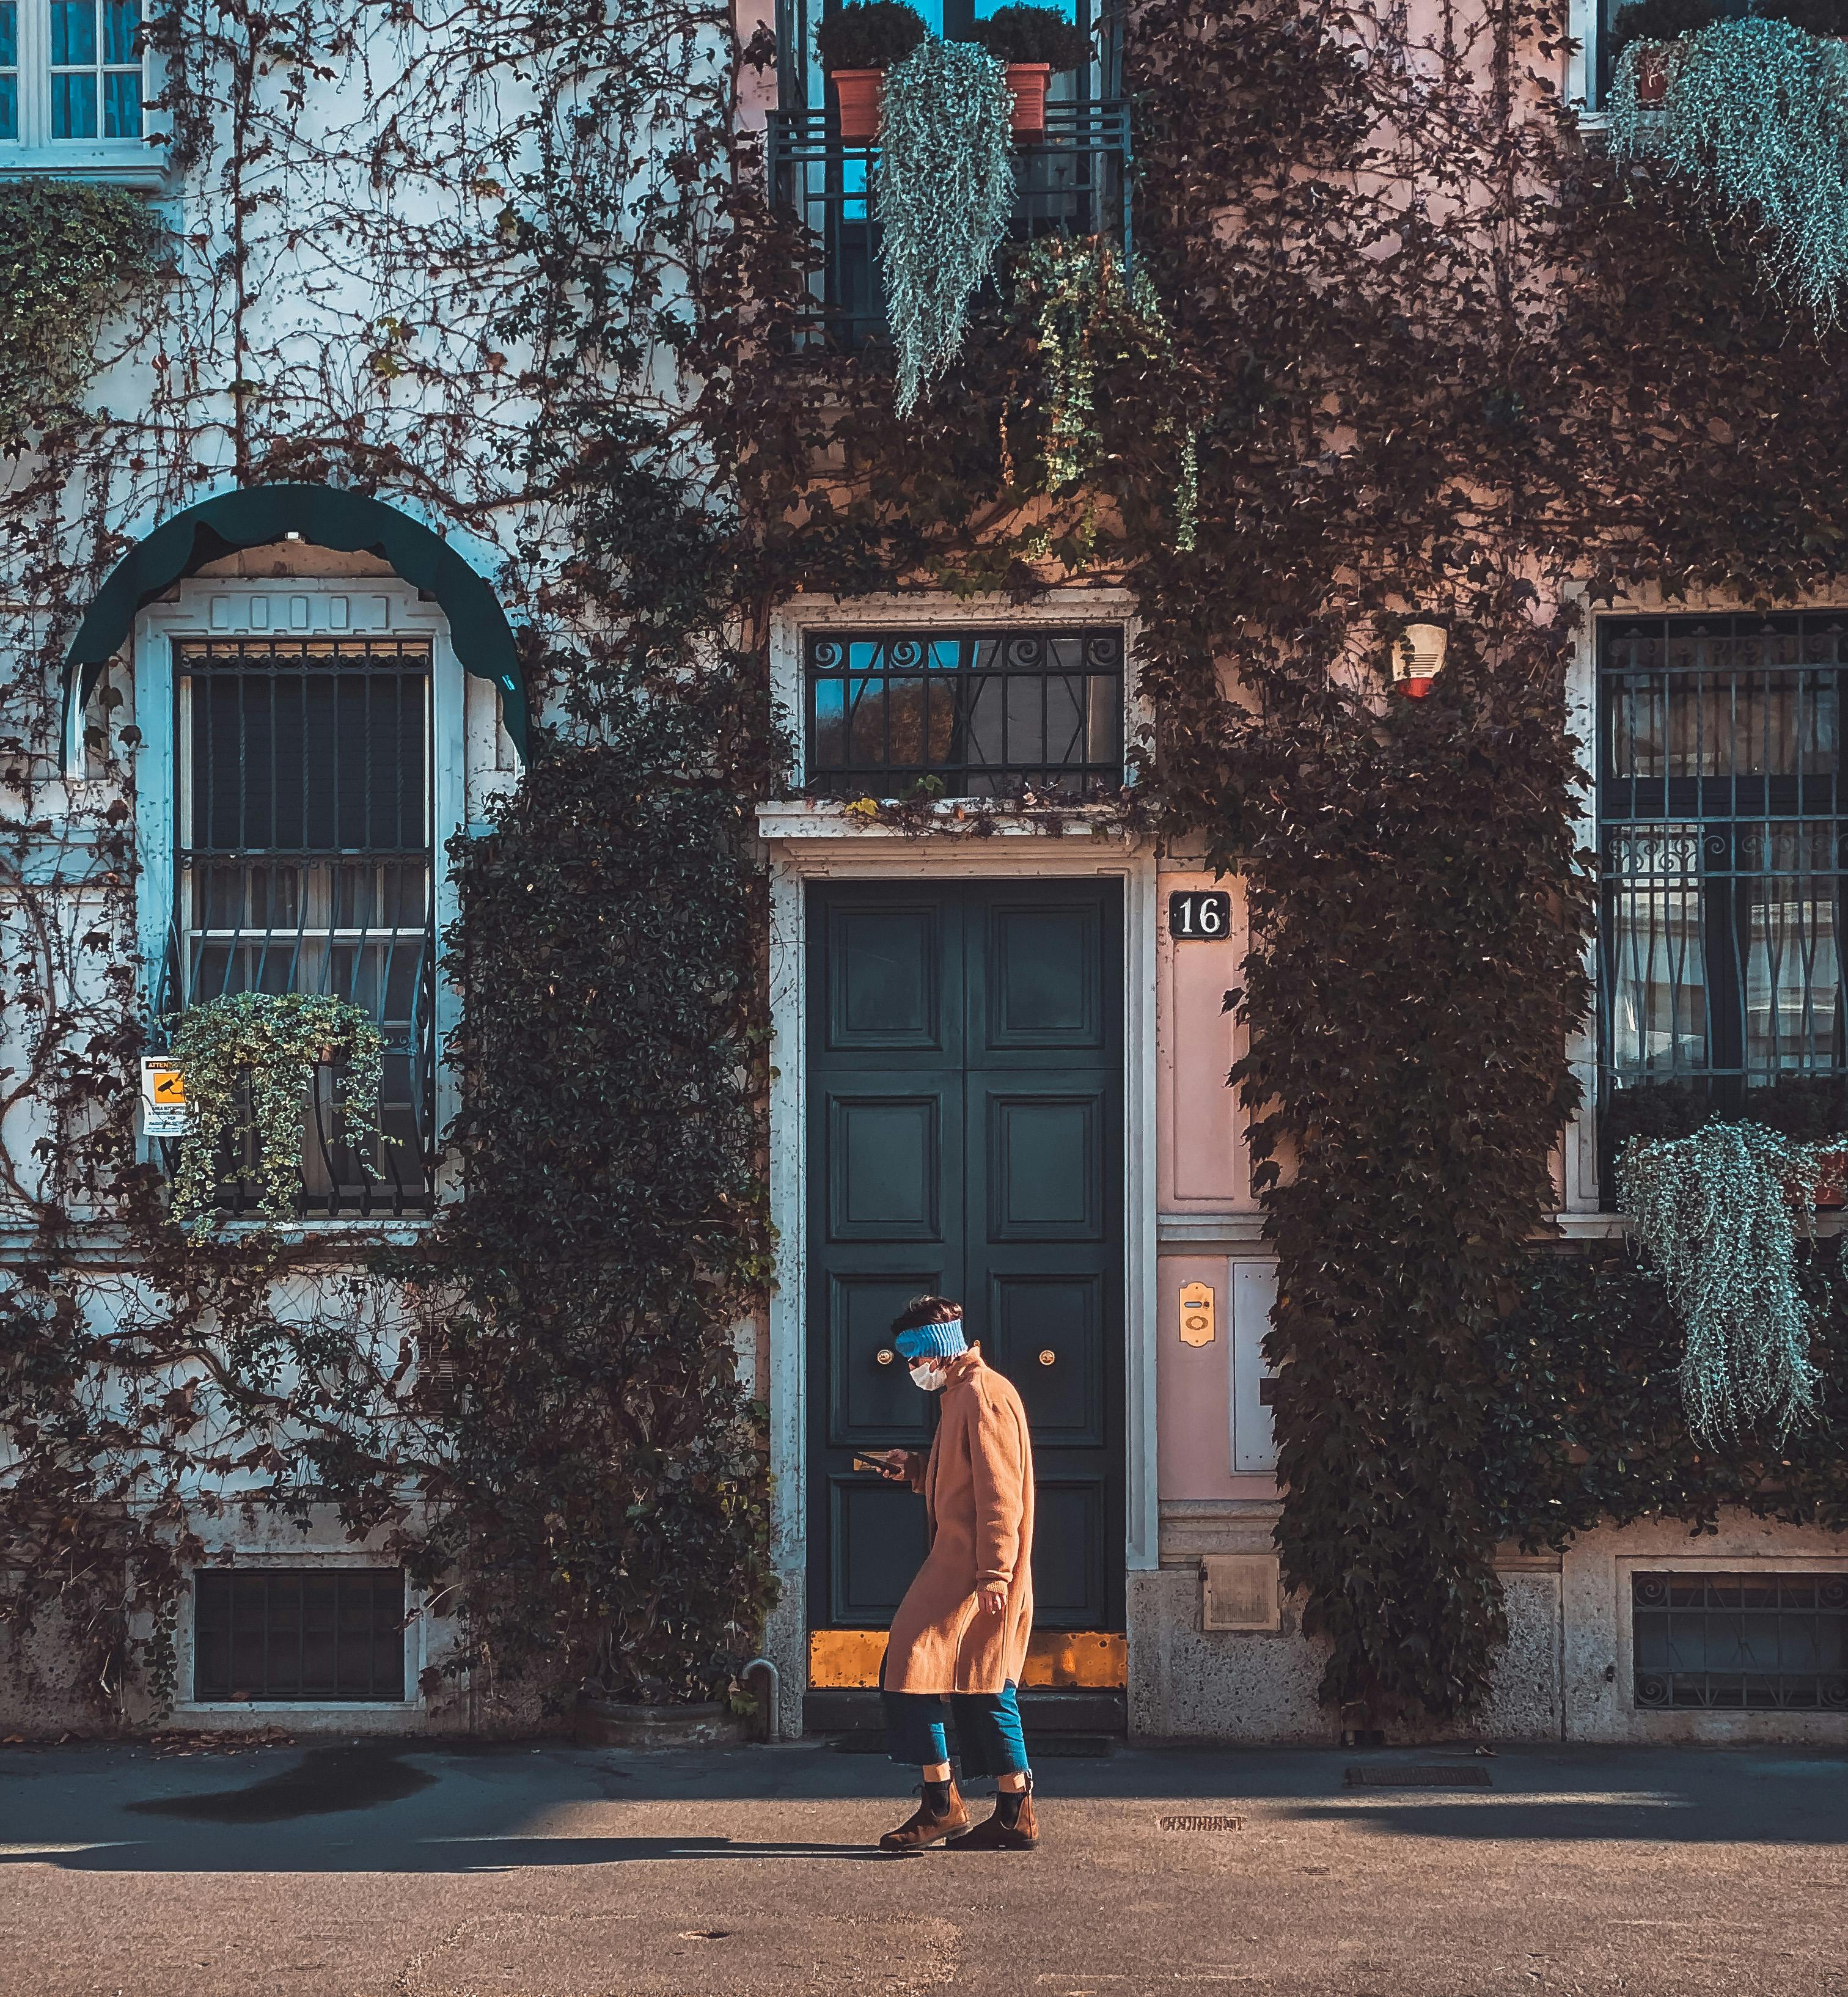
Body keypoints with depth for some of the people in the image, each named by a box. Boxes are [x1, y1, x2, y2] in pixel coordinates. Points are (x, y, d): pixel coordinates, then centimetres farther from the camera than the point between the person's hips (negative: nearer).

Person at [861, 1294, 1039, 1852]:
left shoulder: (984, 1394, -13)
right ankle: (1015, 1815, 11)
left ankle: (941, 1803, -6)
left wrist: (993, 1573, -23)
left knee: (913, 1665, -10)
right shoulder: (963, 1394, 19)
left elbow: (999, 1492, -19)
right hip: (961, 1567, 10)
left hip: (972, 1569, -10)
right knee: (983, 1685, 9)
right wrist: (914, 1469, 14)